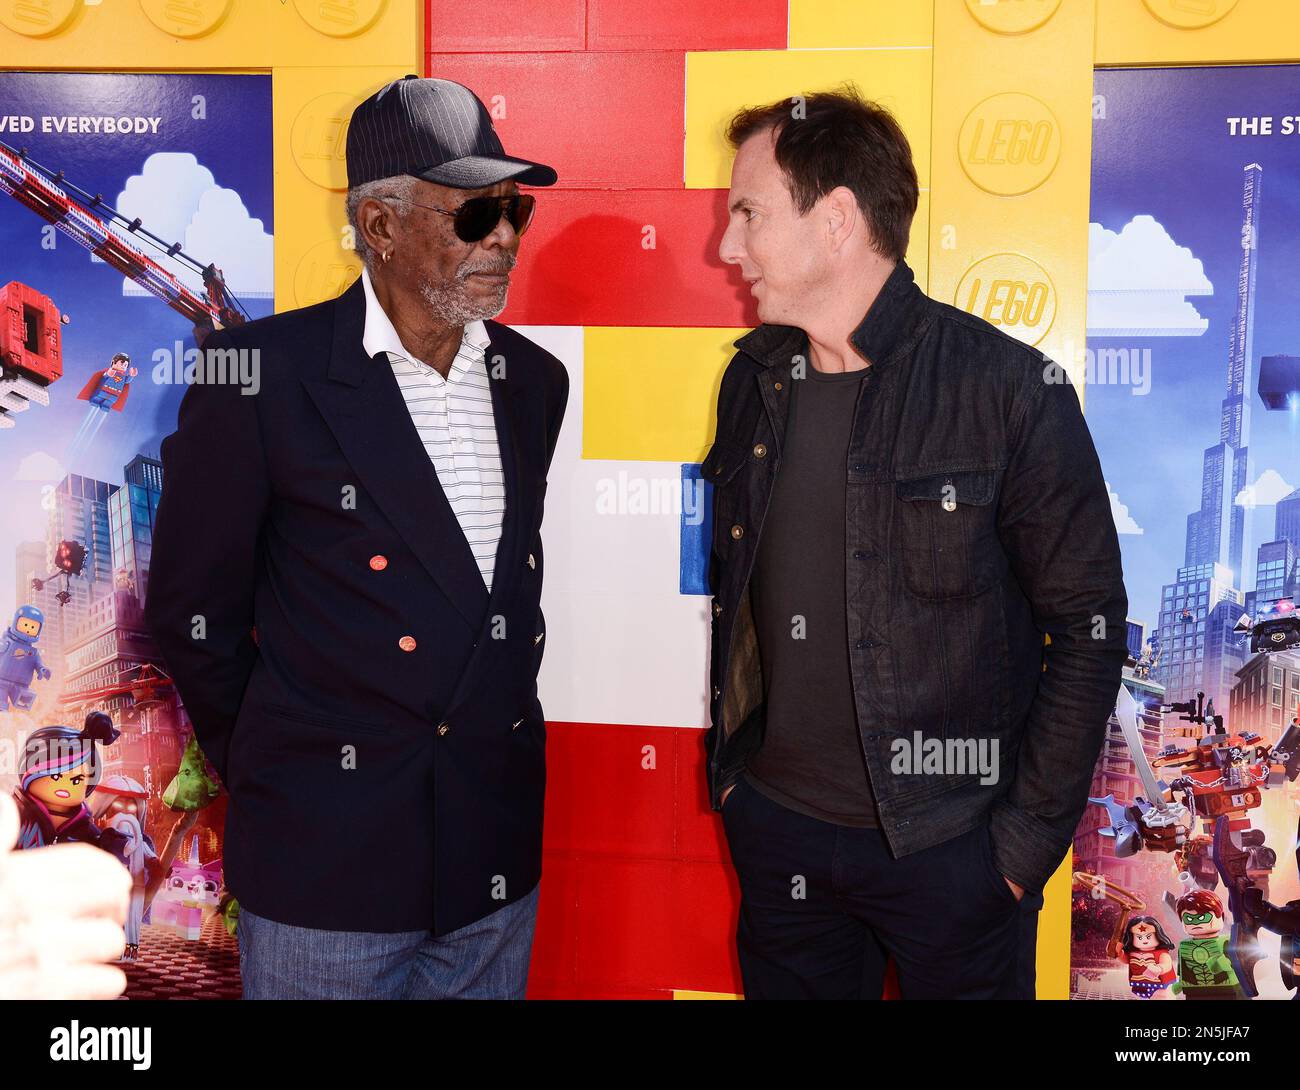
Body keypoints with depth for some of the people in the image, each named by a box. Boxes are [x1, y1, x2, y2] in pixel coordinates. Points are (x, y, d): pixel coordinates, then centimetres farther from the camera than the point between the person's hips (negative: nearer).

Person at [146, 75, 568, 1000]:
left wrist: (499, 742, 13)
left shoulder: (534, 380, 6)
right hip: (326, 858, -4)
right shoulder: (261, 371, -11)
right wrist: (264, 773, 4)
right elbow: (192, 605, -4)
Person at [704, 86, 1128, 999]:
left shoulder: (1010, 388, -14)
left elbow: (1089, 624, -10)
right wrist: (726, 759, 9)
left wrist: (1029, 837, -10)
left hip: (948, 848, -4)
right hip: (776, 825, 5)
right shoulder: (752, 383, 2)